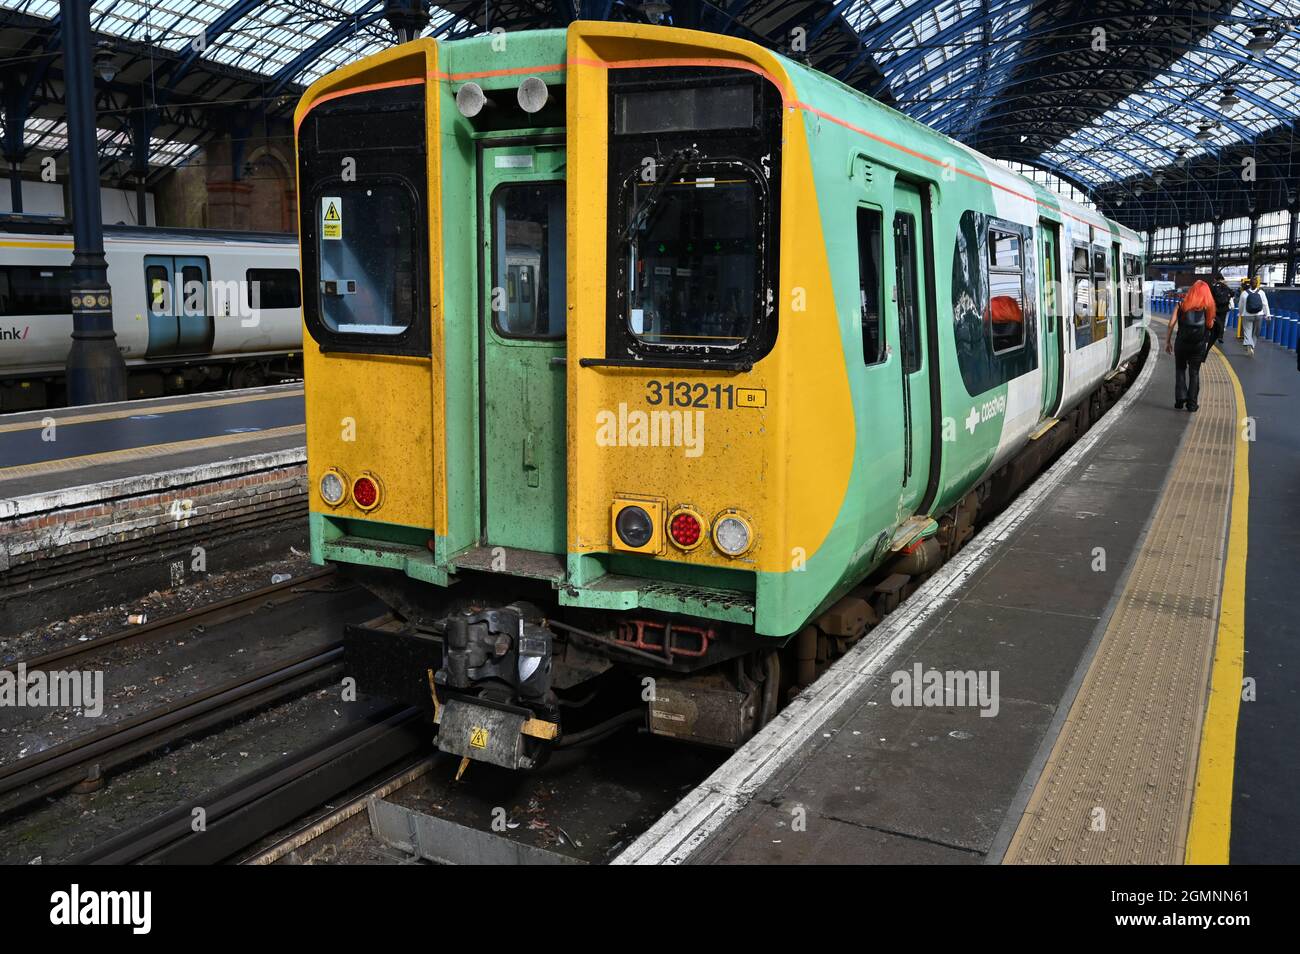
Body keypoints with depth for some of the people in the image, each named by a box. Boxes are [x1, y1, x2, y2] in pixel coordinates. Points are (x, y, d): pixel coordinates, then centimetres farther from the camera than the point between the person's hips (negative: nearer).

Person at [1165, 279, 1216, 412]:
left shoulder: (1181, 304, 0)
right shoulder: (1207, 306, 0)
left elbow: (1171, 324, -4)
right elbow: (1210, 325, -1)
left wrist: (1168, 341, 3)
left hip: (1182, 342, 0)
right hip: (1199, 344, 0)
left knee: (1180, 370, 15)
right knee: (1194, 372, 11)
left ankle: (1180, 399, 3)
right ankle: (1191, 403, 10)